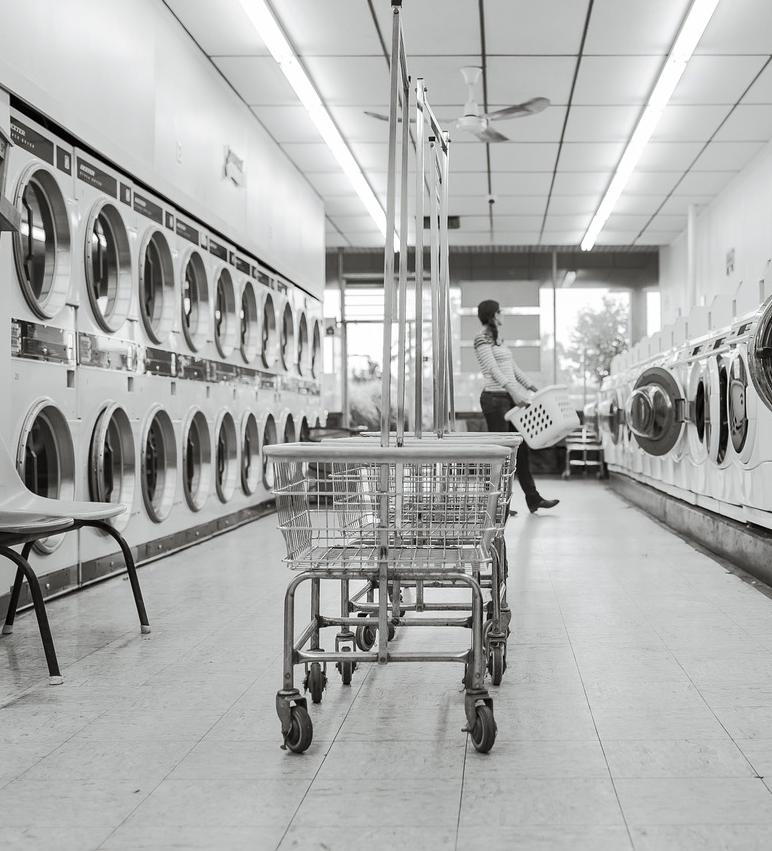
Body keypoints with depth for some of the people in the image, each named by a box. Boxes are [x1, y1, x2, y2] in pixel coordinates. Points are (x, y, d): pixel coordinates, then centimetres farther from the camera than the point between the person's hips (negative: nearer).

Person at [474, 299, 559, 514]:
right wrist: (515, 393, -24)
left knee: (521, 449, 10)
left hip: (510, 398, 9)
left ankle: (533, 499, 15)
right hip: (495, 398, -9)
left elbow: (512, 367, 22)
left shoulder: (498, 338, 19)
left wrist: (530, 387, 15)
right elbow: (494, 370, -18)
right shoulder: (482, 338, -8)